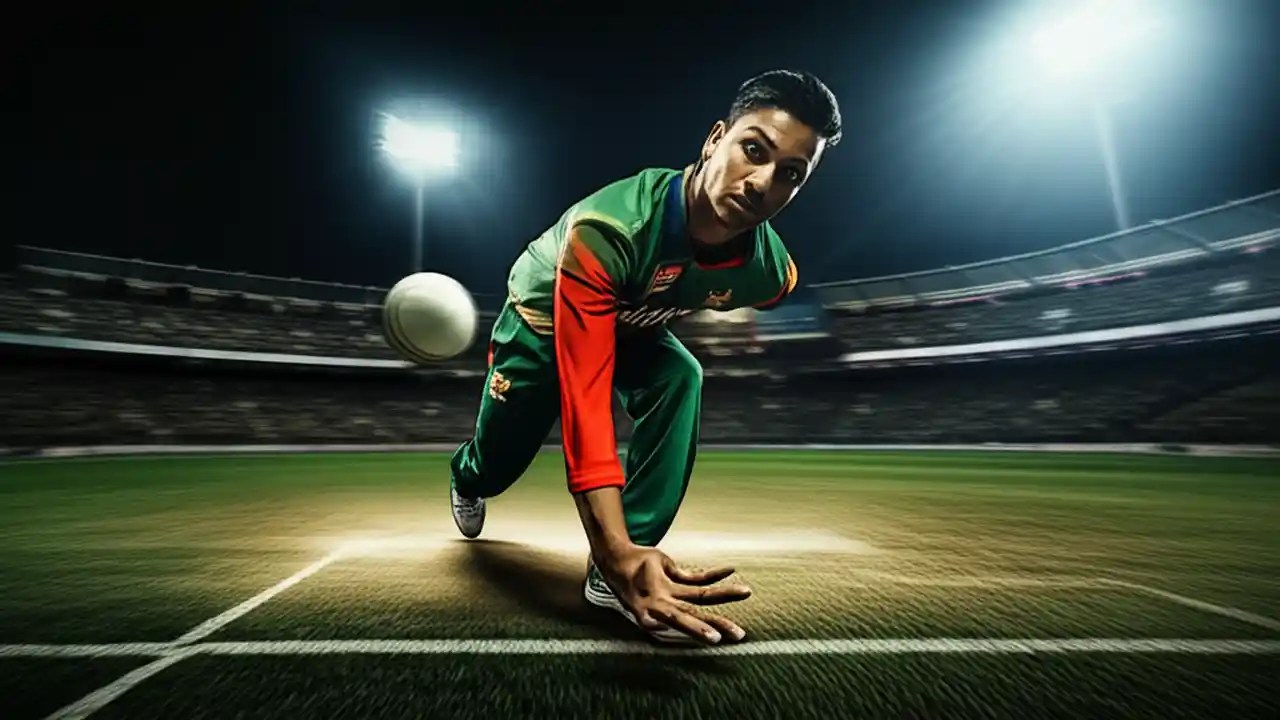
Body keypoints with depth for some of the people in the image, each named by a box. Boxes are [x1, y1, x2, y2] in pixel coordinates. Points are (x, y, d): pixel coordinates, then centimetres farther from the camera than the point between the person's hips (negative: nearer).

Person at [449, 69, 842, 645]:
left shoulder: (771, 274, -25)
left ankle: (610, 575, -18)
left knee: (684, 378, -30)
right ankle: (465, 476, 51)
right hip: (541, 320, -3)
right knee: (496, 468, 7)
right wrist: (618, 550, -55)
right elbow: (584, 394, -47)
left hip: (636, 332, 3)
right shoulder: (606, 229, -43)